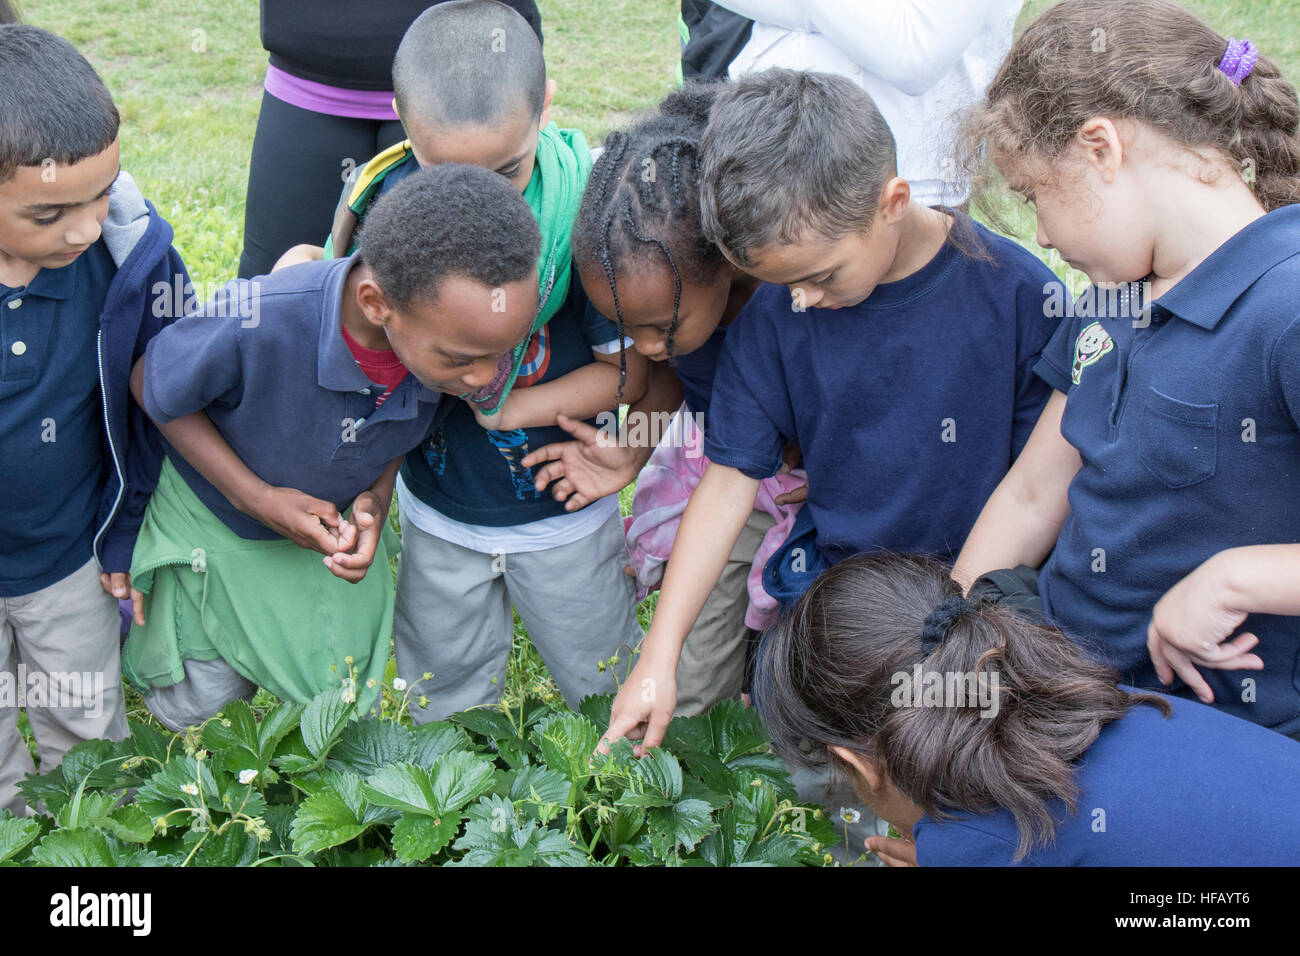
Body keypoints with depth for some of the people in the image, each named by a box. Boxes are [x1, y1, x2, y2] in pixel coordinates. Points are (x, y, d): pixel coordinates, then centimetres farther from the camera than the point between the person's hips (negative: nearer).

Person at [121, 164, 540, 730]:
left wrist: (377, 496, -21)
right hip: (215, 520, -3)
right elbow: (149, 386, -21)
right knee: (195, 707, 15)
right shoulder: (256, 325, -44)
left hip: (338, 523, 3)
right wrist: (255, 497, -25)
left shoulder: (460, 332, -30)